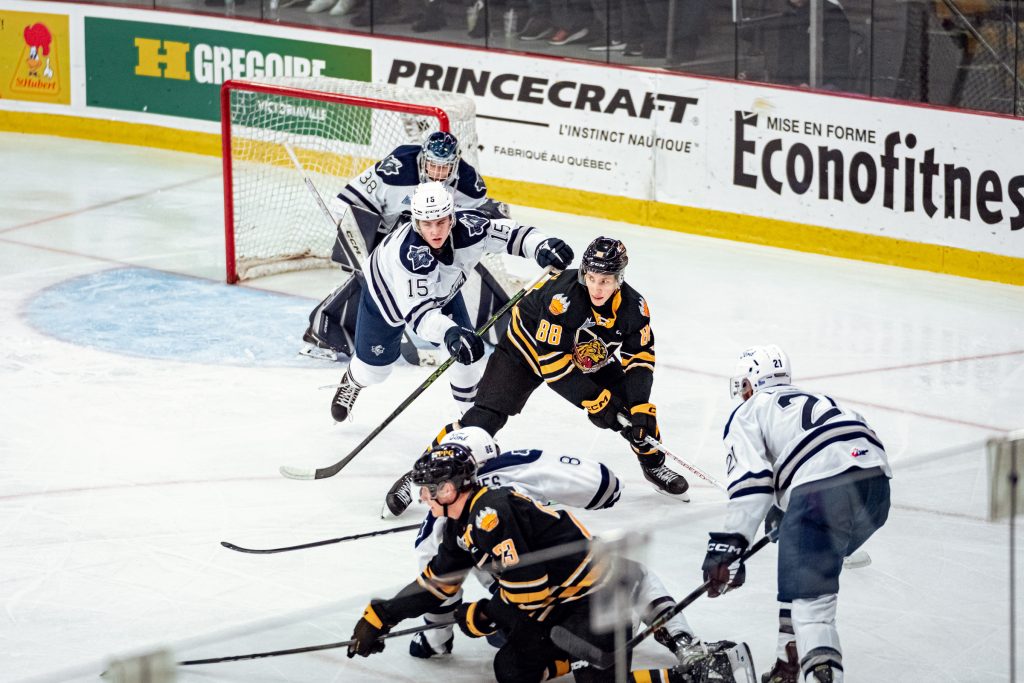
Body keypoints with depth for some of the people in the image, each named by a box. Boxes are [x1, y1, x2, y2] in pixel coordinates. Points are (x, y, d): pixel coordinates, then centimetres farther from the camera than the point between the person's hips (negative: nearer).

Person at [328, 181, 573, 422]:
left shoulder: (468, 228, -35)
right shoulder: (408, 252, -47)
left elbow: (512, 234, -25)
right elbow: (417, 312, -49)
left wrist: (542, 246, -46)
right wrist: (449, 333, -66)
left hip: (442, 292, 4)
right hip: (389, 292, -3)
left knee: (467, 356, -7)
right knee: (373, 367, 12)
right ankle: (351, 383, 49)